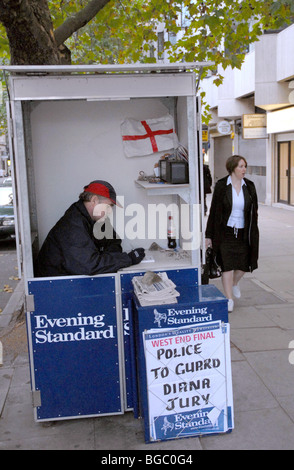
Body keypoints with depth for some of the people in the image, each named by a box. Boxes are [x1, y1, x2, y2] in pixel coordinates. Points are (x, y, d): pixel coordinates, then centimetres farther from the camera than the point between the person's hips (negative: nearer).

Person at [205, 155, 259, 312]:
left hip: (243, 233, 3)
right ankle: (229, 299, 6)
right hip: (225, 232, -3)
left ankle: (235, 283, 42)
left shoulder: (249, 186, 3)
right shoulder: (221, 186, -5)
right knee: (227, 265, -4)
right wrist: (209, 235, -4)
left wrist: (253, 235, 7)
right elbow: (214, 211, -2)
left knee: (243, 265, 9)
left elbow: (254, 210, 11)